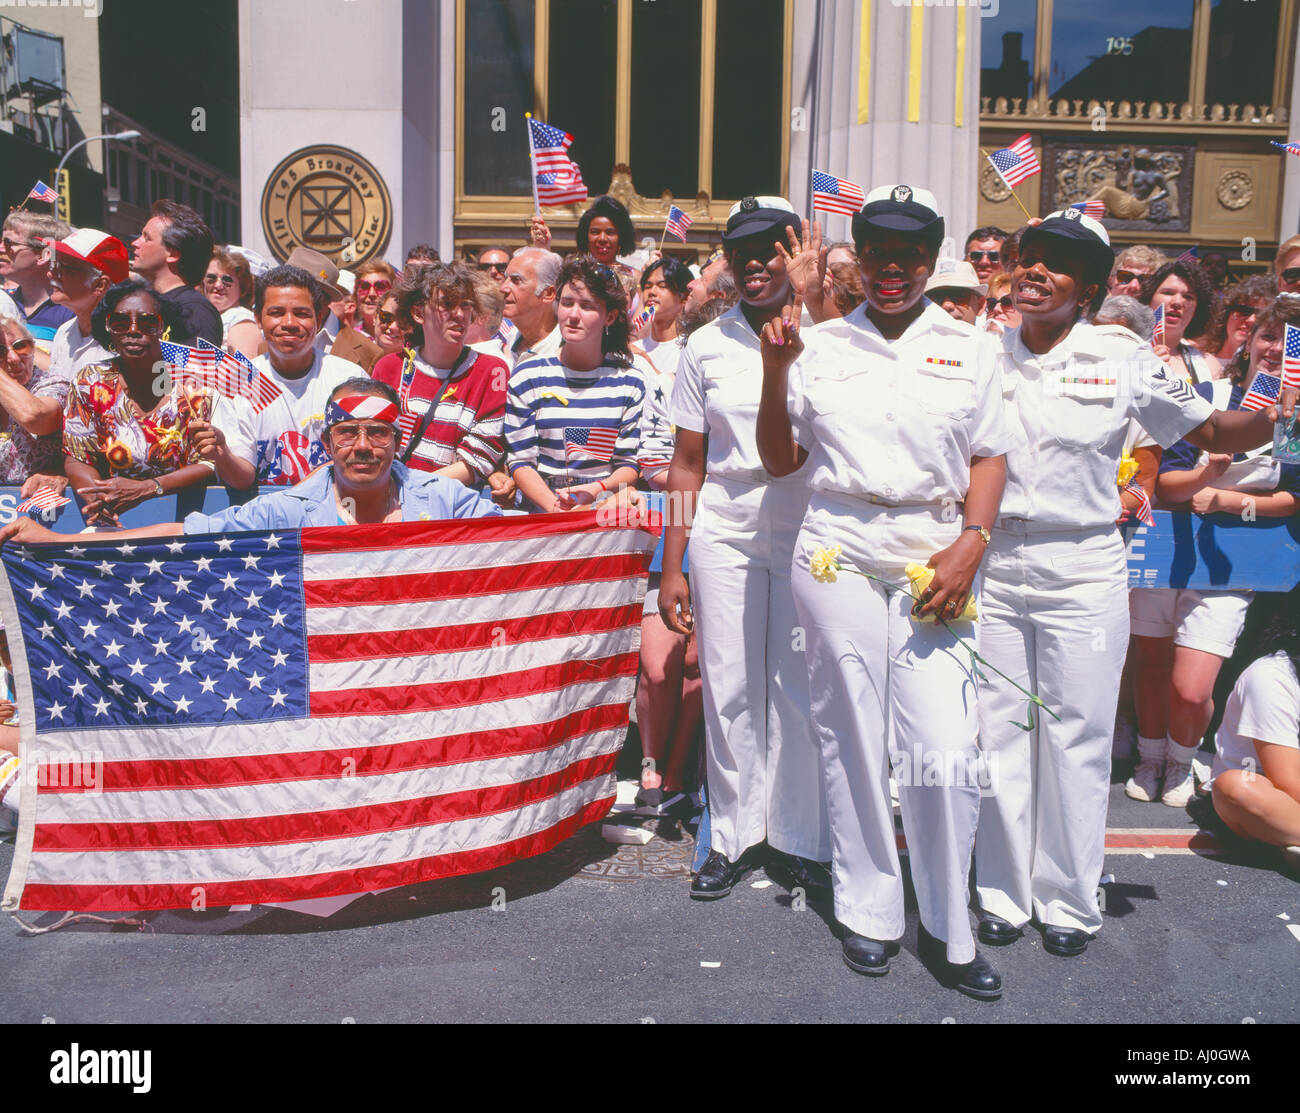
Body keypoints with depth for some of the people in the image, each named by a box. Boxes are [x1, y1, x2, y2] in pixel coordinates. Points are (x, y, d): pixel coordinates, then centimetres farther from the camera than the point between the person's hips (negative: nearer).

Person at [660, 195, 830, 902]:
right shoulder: (707, 346, 8)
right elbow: (688, 464, 10)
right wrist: (671, 568, 7)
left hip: (807, 531, -2)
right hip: (723, 531, 2)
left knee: (801, 686, 2)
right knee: (728, 687, 5)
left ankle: (801, 839, 18)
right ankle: (734, 836, 20)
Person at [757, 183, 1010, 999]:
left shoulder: (968, 346, 10)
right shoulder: (821, 343, 9)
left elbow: (990, 455, 10)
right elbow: (781, 461, 10)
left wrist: (971, 543, -5)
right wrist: (776, 371, -2)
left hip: (936, 556, 0)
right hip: (839, 553, 0)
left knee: (945, 752, -6)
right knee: (852, 739, 6)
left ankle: (948, 930, 14)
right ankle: (870, 915, 23)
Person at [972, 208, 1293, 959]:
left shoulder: (1124, 359, -1)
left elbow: (1210, 431, 4)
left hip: (1082, 571, -1)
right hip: (994, 565, 2)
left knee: (1078, 739, 6)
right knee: (999, 731, 8)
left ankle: (1070, 898, 24)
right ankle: (1004, 892, 24)